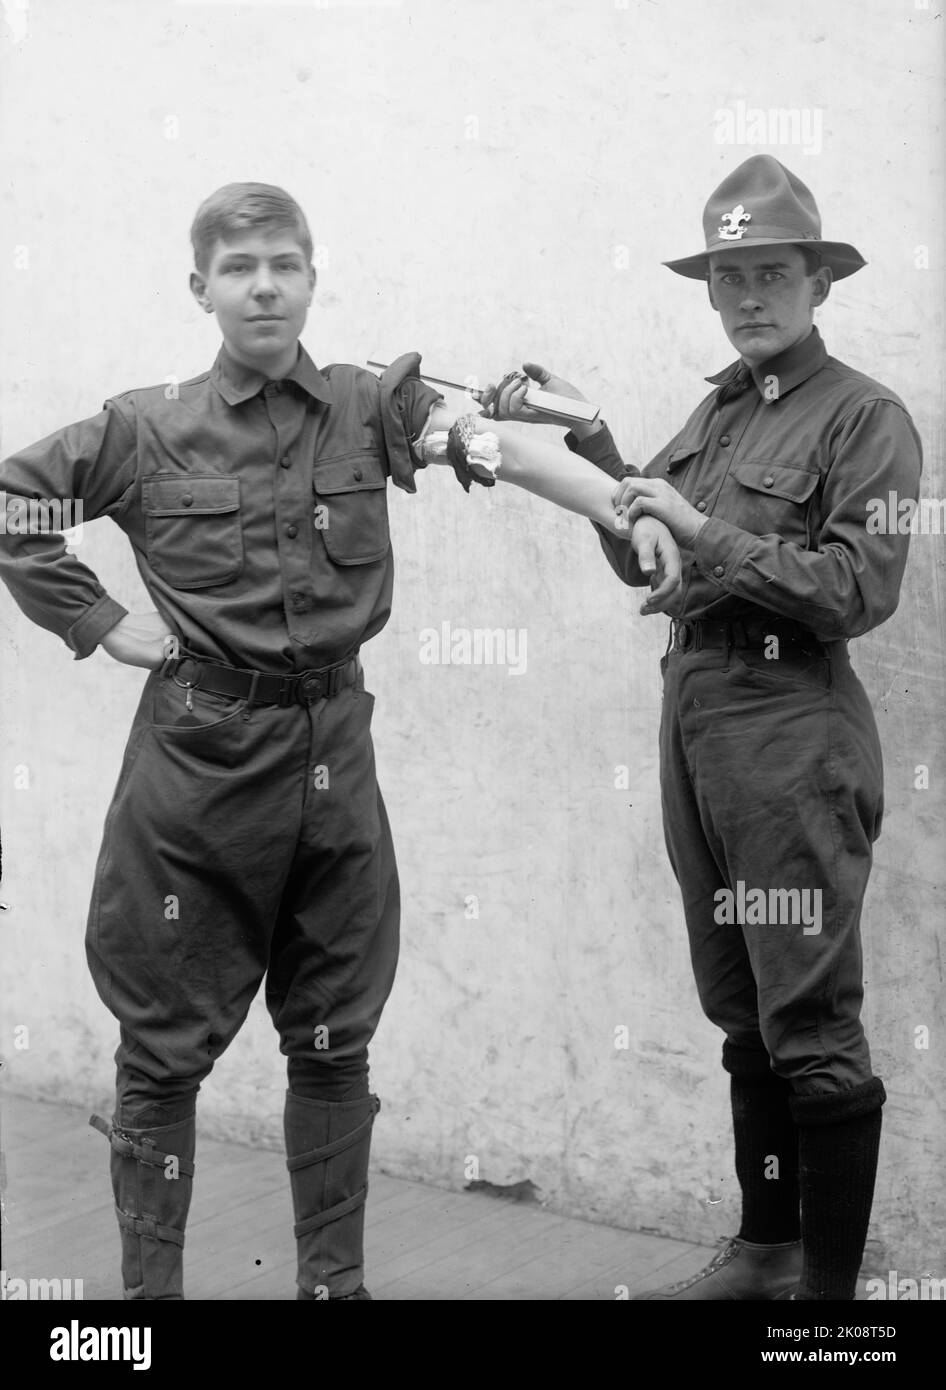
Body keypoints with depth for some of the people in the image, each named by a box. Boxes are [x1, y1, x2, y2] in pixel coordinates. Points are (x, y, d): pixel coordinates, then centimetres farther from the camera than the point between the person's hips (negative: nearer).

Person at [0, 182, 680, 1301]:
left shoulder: (369, 408, 3)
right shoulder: (147, 430, -1)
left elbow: (502, 447, -10)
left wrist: (626, 510, -23)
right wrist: (97, 621, -3)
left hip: (332, 750, 2)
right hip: (196, 752, -2)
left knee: (333, 1040, 11)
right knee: (166, 1047, 6)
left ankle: (334, 1279, 26)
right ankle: (148, 1286, 20)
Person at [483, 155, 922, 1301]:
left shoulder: (863, 417, -6)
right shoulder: (718, 407, 16)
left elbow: (859, 589, -16)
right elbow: (644, 560, 18)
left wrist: (706, 530, -18)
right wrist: (584, 439, 10)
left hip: (791, 734, -8)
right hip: (692, 718, 8)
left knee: (809, 1030, -4)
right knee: (742, 1017, 16)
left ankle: (829, 1284, 6)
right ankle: (765, 1249, 29)